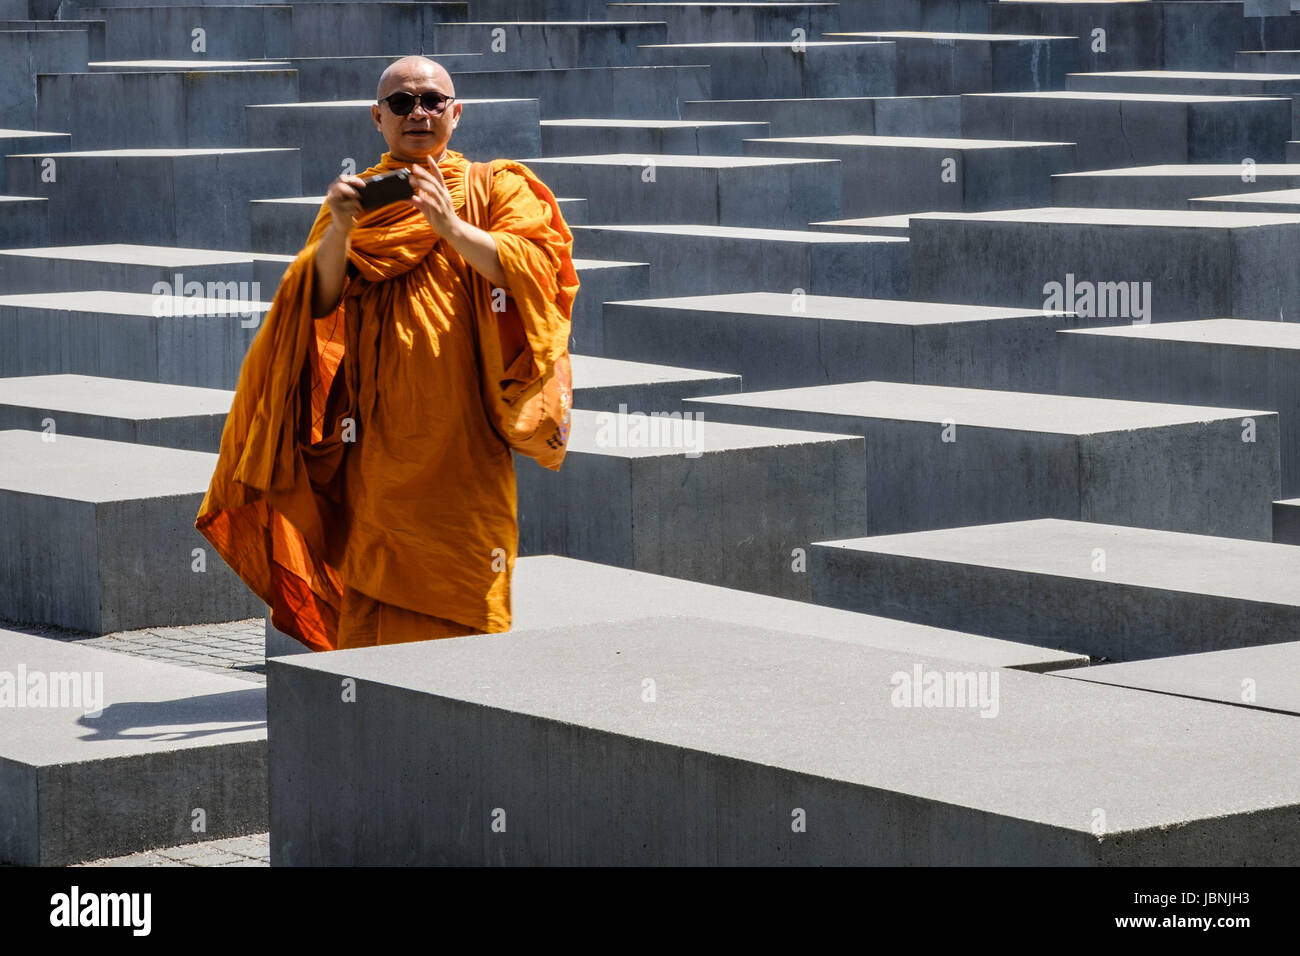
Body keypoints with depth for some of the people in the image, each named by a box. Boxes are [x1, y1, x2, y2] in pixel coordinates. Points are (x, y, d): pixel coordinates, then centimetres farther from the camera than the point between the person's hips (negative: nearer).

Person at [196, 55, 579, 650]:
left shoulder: (495, 188, 11)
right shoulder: (355, 198, 17)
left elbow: (537, 267, -8)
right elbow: (319, 299, 3)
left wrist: (451, 228, -21)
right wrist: (340, 228, -15)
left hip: (460, 444, -2)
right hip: (375, 451, 2)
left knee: (461, 612, -8)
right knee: (370, 613, -4)